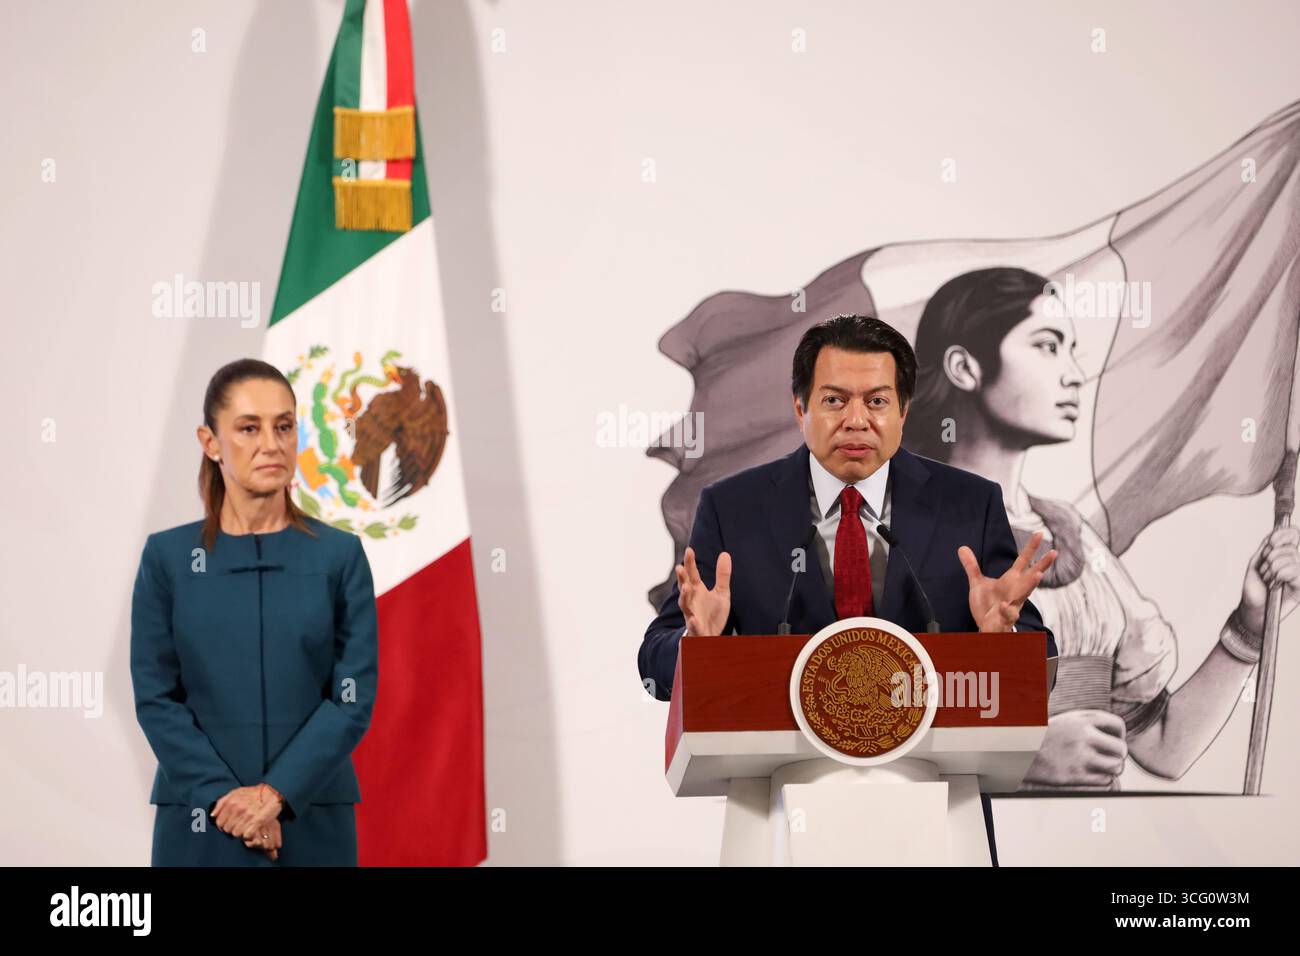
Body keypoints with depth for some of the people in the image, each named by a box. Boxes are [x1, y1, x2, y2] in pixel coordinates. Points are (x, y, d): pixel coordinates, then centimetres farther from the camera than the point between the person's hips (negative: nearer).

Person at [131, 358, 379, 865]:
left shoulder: (341, 554, 0)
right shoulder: (167, 556, 1)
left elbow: (355, 695, -5)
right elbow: (156, 698, -2)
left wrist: (276, 793, -15)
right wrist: (224, 797, -13)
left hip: (312, 820, 0)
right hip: (200, 821, 0)